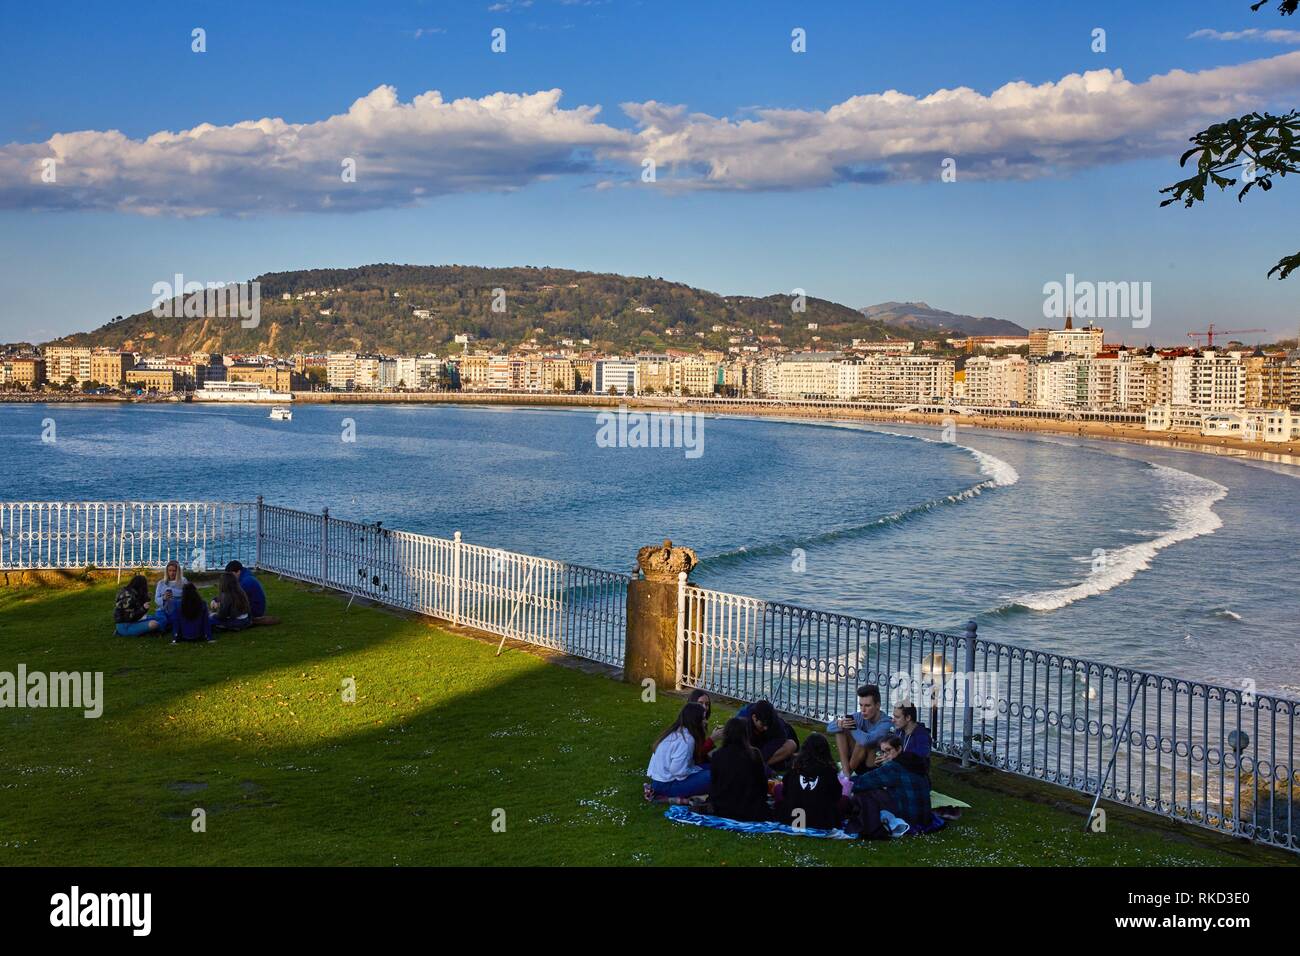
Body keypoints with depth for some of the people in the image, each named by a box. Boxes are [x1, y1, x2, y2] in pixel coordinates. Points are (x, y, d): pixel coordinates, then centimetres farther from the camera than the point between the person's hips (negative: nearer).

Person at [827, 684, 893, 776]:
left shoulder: (885, 724, -24)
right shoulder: (860, 717, -6)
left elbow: (866, 740, -42)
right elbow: (830, 728, -7)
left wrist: (851, 727, -22)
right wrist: (839, 724, -32)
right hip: (860, 765, 7)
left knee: (862, 742, -31)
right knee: (840, 730, -7)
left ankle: (849, 771, -7)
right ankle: (846, 773, -17)